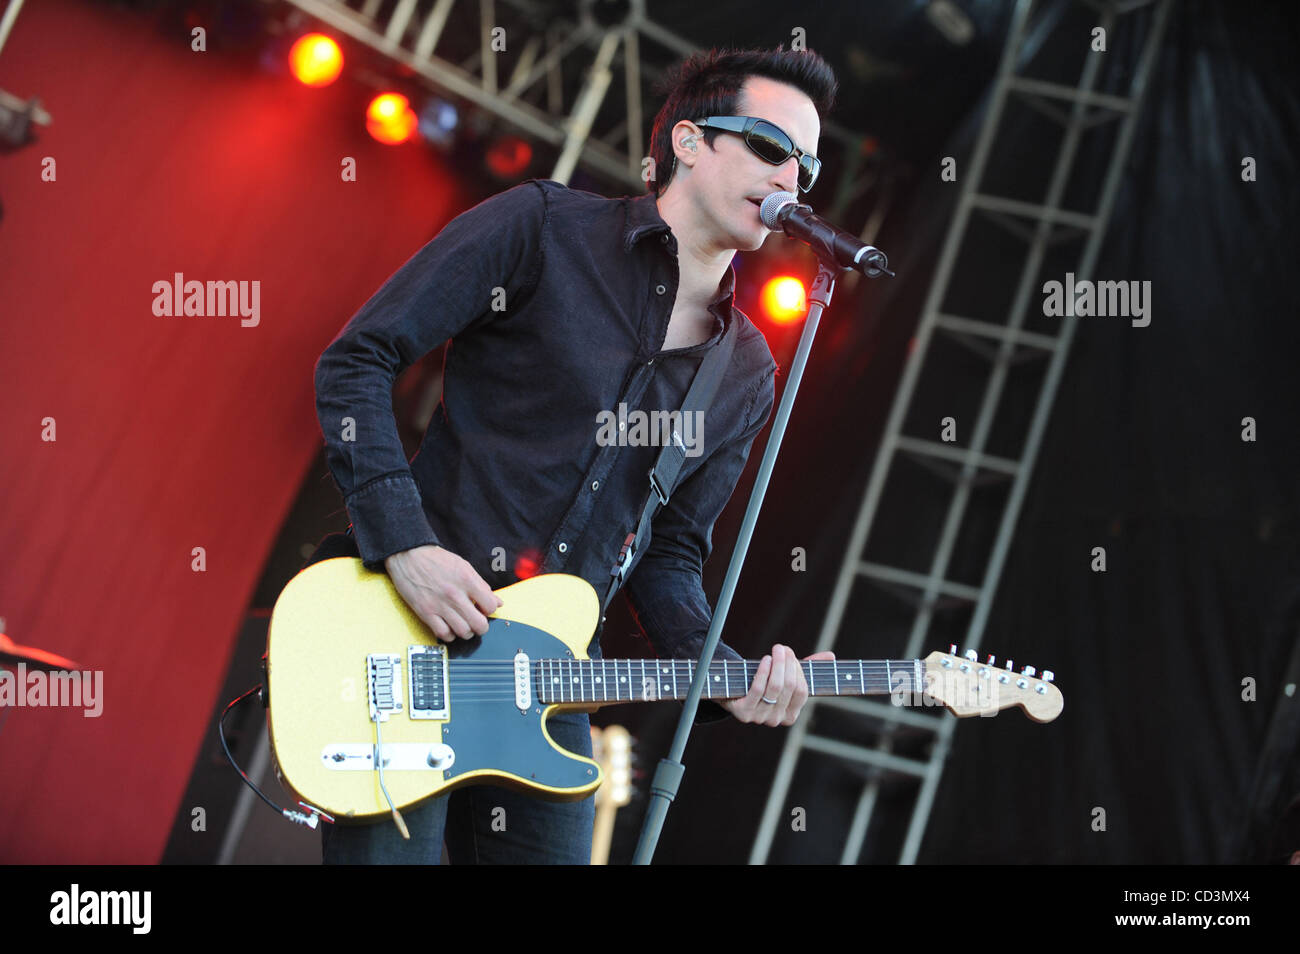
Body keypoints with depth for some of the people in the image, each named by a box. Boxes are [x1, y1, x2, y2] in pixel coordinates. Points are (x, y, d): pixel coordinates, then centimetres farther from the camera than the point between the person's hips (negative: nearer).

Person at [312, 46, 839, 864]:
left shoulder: (746, 376, 11)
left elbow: (668, 553, 15)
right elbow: (356, 363, -7)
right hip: (410, 636, -5)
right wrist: (404, 543, -17)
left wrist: (723, 675, -4)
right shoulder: (544, 228, -6)